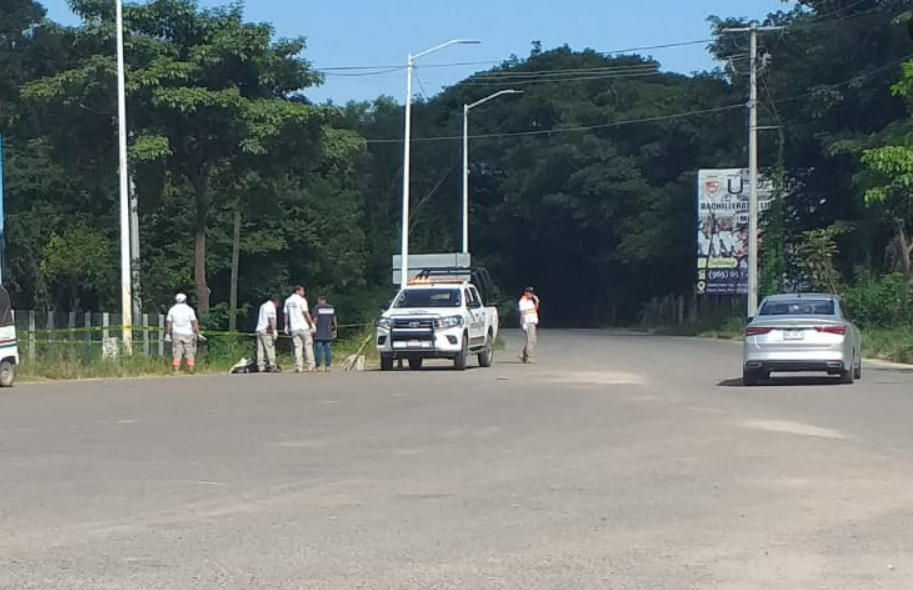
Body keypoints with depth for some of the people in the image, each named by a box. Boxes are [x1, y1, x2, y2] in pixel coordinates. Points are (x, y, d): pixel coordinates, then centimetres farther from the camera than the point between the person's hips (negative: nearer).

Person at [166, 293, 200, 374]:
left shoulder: (172, 309, 5)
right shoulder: (189, 309, -3)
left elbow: (169, 323, 5)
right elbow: (194, 322, -7)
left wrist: (167, 334, 11)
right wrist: (198, 333, -4)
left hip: (176, 334, 2)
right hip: (188, 334, -2)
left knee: (177, 352, 2)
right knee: (190, 352, 5)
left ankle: (176, 369, -7)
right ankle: (191, 368, 1)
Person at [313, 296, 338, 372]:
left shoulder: (317, 308, -3)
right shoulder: (331, 308, 9)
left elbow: (315, 319, -8)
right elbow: (334, 319, 10)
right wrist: (335, 329, 17)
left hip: (319, 333, -3)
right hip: (328, 333, 3)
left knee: (319, 349, -3)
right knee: (328, 349, 4)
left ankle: (318, 367, -6)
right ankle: (328, 366, 0)